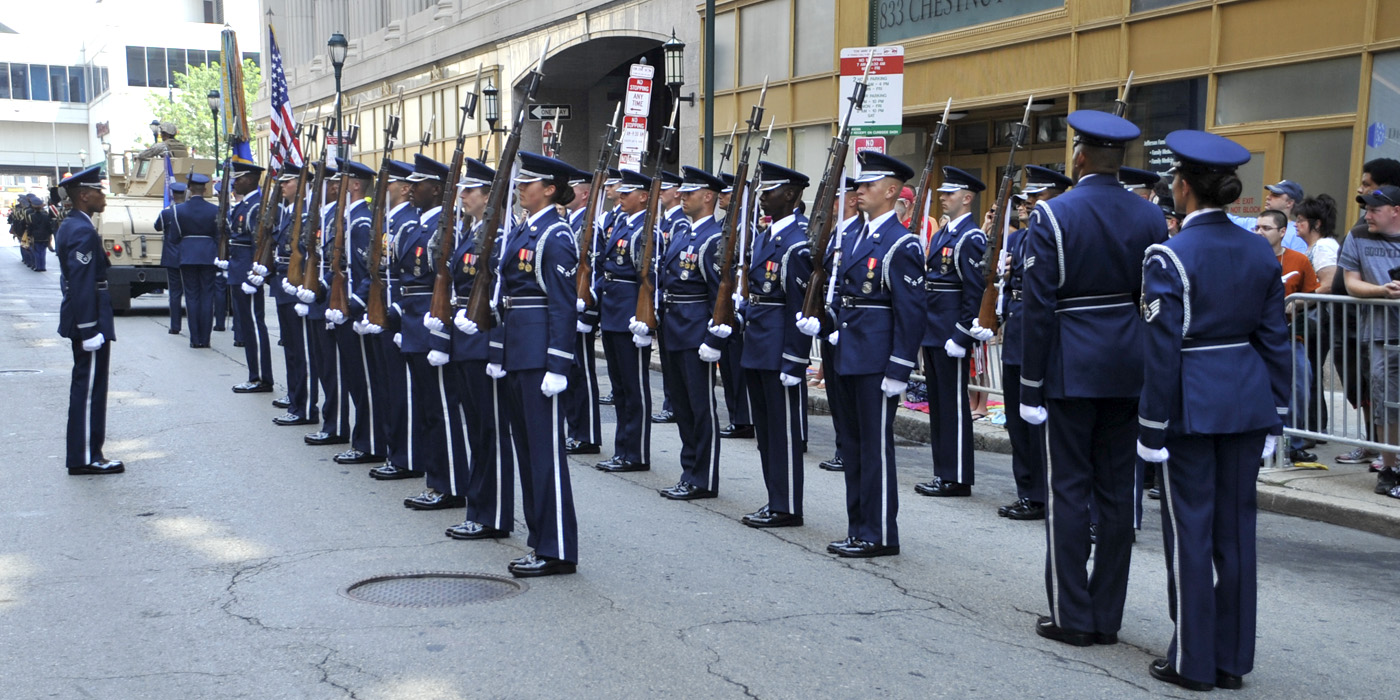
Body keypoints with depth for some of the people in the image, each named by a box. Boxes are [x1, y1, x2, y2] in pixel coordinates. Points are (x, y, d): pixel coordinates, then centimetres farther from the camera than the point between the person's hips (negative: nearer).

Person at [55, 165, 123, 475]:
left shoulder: (70, 226, 13)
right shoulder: (84, 231, -19)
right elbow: (82, 285, -24)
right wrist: (89, 330, -24)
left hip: (80, 318, 11)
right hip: (89, 319, -11)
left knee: (85, 386, 16)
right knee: (89, 388, -4)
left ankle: (82, 453, 24)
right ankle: (85, 458, 1)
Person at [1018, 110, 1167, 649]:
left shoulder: (1052, 215, -9)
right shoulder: (1150, 217, 4)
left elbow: (1040, 307, -11)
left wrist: (1031, 383, -5)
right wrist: (1152, 371, 14)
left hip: (1071, 368, -4)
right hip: (1129, 367, 4)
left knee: (1068, 489, 3)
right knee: (1117, 492, 9)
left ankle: (1072, 616, 7)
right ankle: (1108, 617, 15)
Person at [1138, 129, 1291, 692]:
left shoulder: (1170, 256, -12)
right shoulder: (1260, 252, 6)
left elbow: (1163, 349, -13)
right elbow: (1274, 339, 8)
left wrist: (1153, 427, -8)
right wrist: (1274, 413, 15)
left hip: (1193, 402, -6)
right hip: (1247, 398, 6)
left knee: (1190, 529, 3)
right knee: (1236, 527, 11)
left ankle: (1194, 661, 10)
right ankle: (1233, 658, 19)